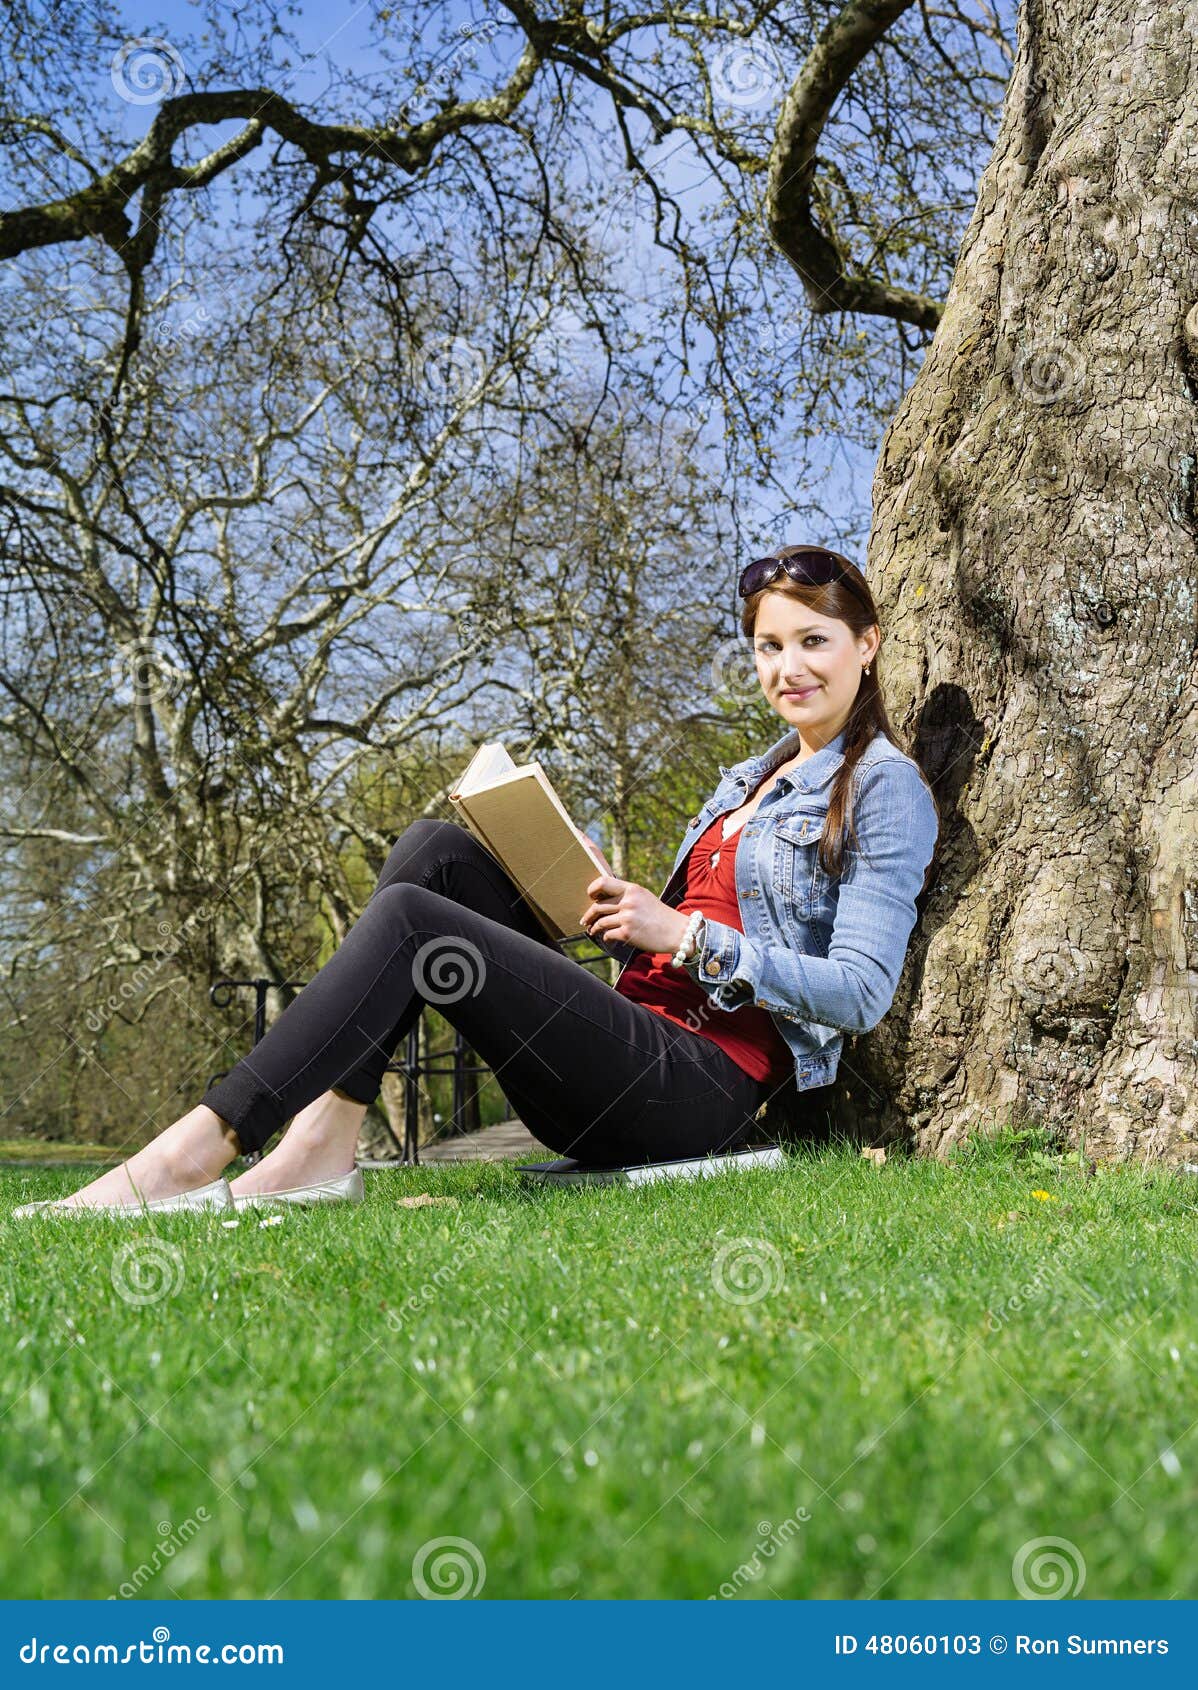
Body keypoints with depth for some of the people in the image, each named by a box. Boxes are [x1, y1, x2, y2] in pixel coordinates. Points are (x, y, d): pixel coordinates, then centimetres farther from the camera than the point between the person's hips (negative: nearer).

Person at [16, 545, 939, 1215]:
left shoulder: (885, 787, 0)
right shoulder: (747, 780, 25)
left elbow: (862, 992, -10)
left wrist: (684, 935, -14)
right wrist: (626, 912, 4)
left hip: (705, 1086, -8)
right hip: (635, 1052, 8)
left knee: (408, 922, -21)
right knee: (437, 849, -8)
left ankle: (201, 1146, -25)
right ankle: (322, 1141, -19)